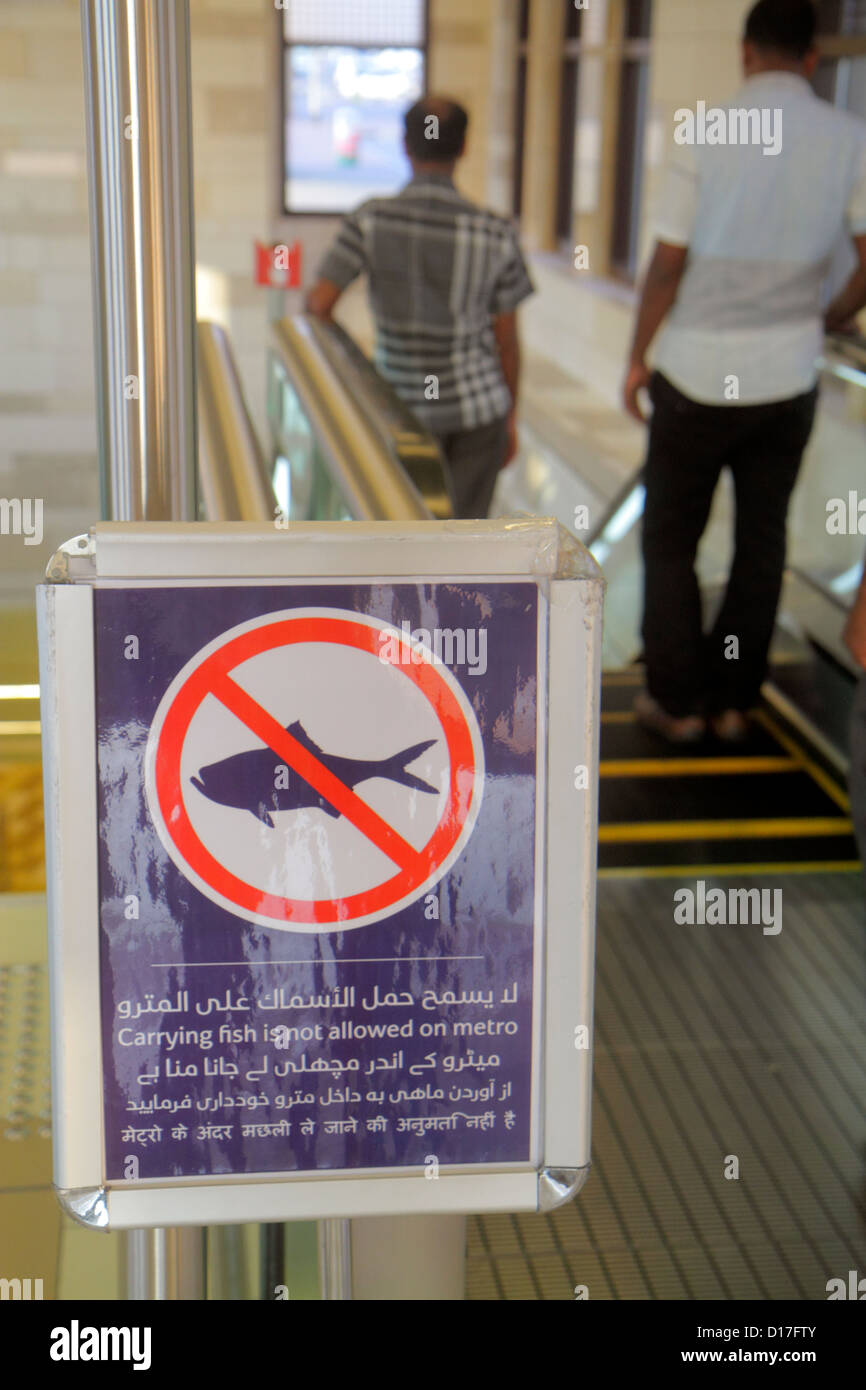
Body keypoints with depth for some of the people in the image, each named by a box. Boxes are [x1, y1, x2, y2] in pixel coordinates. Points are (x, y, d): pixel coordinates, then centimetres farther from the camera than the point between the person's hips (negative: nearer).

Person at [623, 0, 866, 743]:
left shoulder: (705, 136, -9)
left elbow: (668, 264, -9)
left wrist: (638, 358, 3)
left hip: (698, 374, -2)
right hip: (788, 375, 2)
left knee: (671, 538, 11)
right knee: (762, 539, 14)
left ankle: (678, 699, 14)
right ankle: (735, 699, 19)